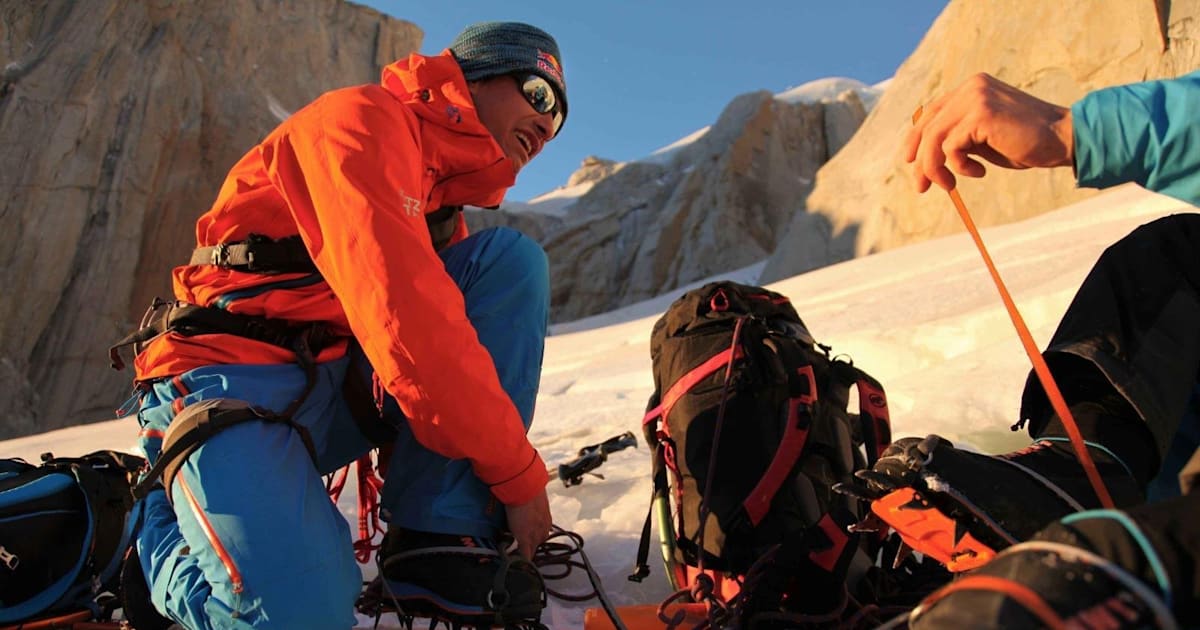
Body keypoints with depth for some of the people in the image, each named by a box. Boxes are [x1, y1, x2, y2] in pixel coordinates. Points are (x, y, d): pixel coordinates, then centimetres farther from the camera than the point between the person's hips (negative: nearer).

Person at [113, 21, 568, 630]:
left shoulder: (445, 197, 19)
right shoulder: (364, 117, -10)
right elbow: (401, 312, -23)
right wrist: (519, 476, -19)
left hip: (343, 388, 8)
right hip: (237, 383, -7)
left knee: (512, 259, -8)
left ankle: (441, 543, -14)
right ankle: (161, 510, 5)